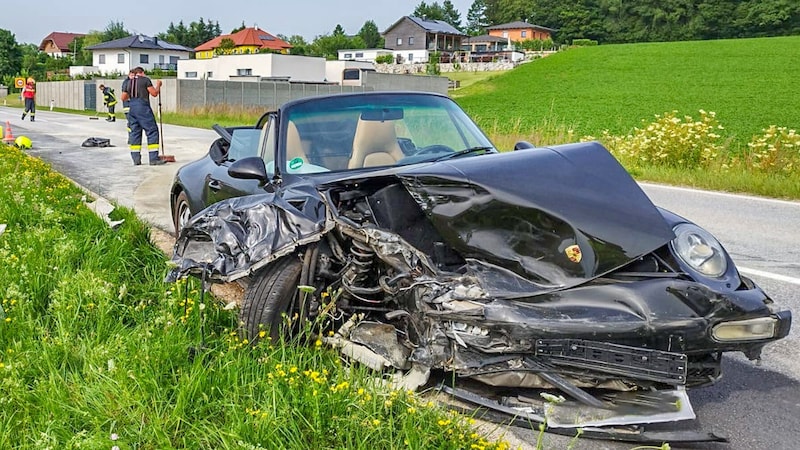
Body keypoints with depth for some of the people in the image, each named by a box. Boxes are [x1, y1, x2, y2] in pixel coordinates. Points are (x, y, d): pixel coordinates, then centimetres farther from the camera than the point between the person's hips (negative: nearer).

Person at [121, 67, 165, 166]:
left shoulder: (129, 82, 18)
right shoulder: (145, 79, 1)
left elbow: (123, 98, 21)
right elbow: (154, 93, -1)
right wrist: (158, 85, 16)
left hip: (132, 108, 6)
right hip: (143, 108, -6)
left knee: (134, 132, 10)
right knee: (152, 131, -4)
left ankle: (136, 159, 8)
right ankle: (153, 158, -11)